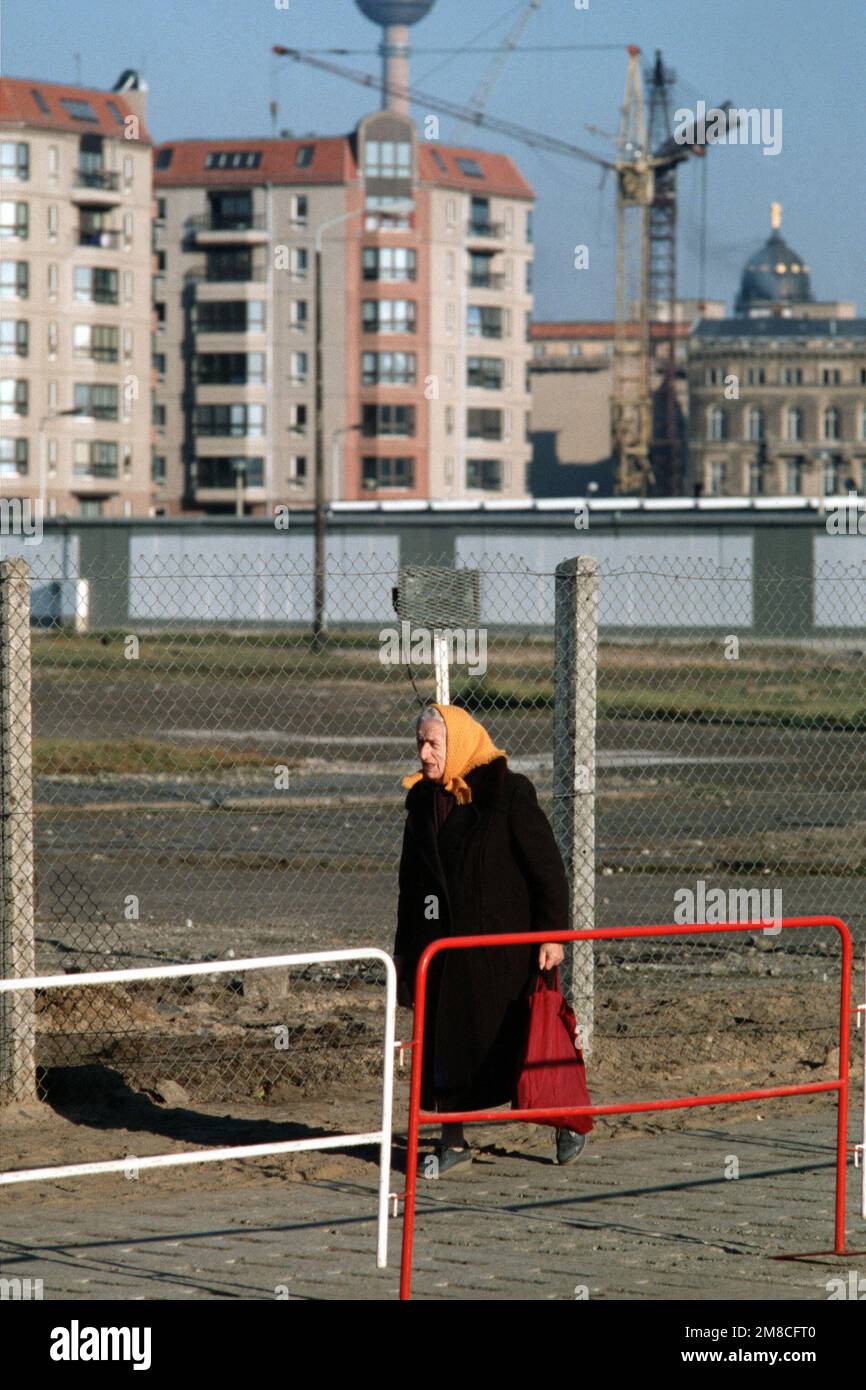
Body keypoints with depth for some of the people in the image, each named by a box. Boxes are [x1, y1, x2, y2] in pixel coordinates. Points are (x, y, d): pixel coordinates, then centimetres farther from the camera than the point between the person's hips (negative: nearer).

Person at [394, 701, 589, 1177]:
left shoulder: (509, 794, -10)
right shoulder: (423, 802, 9)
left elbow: (547, 867, -9)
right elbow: (411, 882, 17)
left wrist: (553, 933, -13)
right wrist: (404, 948, 16)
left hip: (504, 945, -5)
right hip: (444, 946, 5)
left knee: (526, 1040, 1)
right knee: (443, 1043, 3)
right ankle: (453, 1142, 13)